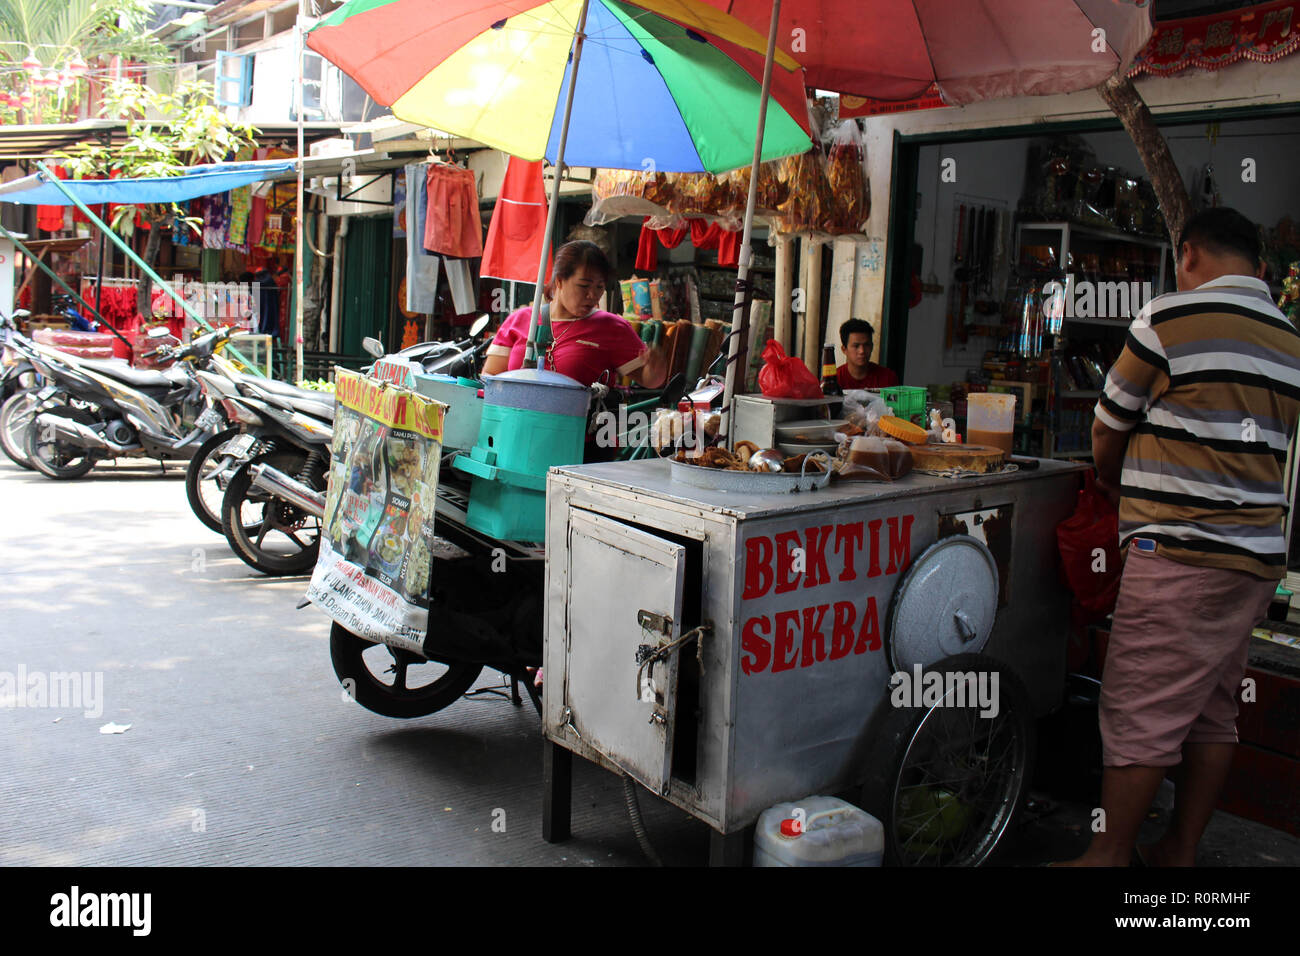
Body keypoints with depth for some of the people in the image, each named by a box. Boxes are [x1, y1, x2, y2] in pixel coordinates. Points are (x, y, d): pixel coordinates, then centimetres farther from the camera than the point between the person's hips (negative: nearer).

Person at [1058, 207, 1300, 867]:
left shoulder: (1170, 319, -8)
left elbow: (1107, 435, 3)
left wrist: (1116, 487, 23)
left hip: (1180, 554, -8)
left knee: (1138, 713, -1)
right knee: (1212, 713, 14)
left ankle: (1108, 856, 7)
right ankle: (1180, 853, 24)